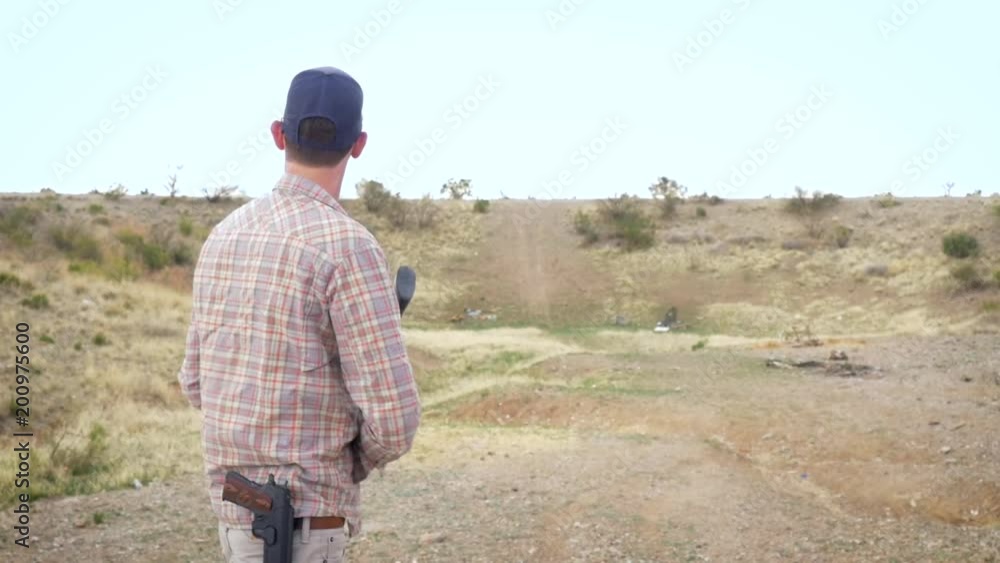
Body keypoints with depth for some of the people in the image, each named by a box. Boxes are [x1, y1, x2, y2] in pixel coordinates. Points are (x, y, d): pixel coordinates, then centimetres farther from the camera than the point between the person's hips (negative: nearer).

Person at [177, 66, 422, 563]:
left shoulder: (227, 236, 6)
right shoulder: (349, 246, -19)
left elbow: (198, 382, 15)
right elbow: (393, 417, -21)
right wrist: (361, 459, 4)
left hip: (240, 503, 8)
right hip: (301, 520, -8)